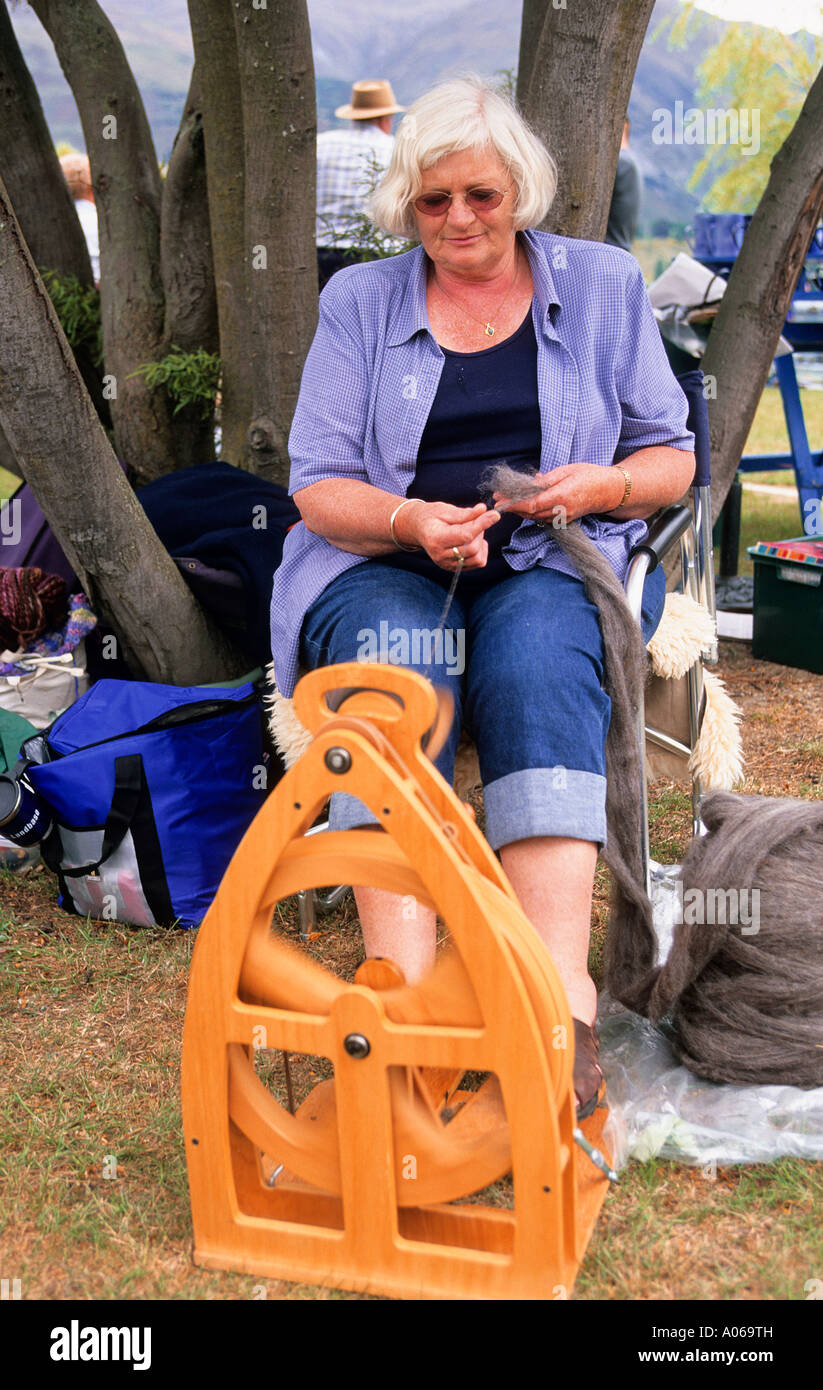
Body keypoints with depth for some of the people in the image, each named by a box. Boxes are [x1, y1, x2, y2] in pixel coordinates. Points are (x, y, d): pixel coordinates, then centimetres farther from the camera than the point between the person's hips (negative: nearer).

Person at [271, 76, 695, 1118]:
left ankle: (560, 997, -47)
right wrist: (413, 521, -16)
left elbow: (672, 457, 13)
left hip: (554, 564, 0)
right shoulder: (359, 302, 13)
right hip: (385, 567, 1)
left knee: (534, 658, -36)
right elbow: (319, 485, 5)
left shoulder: (603, 285, 14)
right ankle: (402, 990, -47)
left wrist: (602, 485, -11)